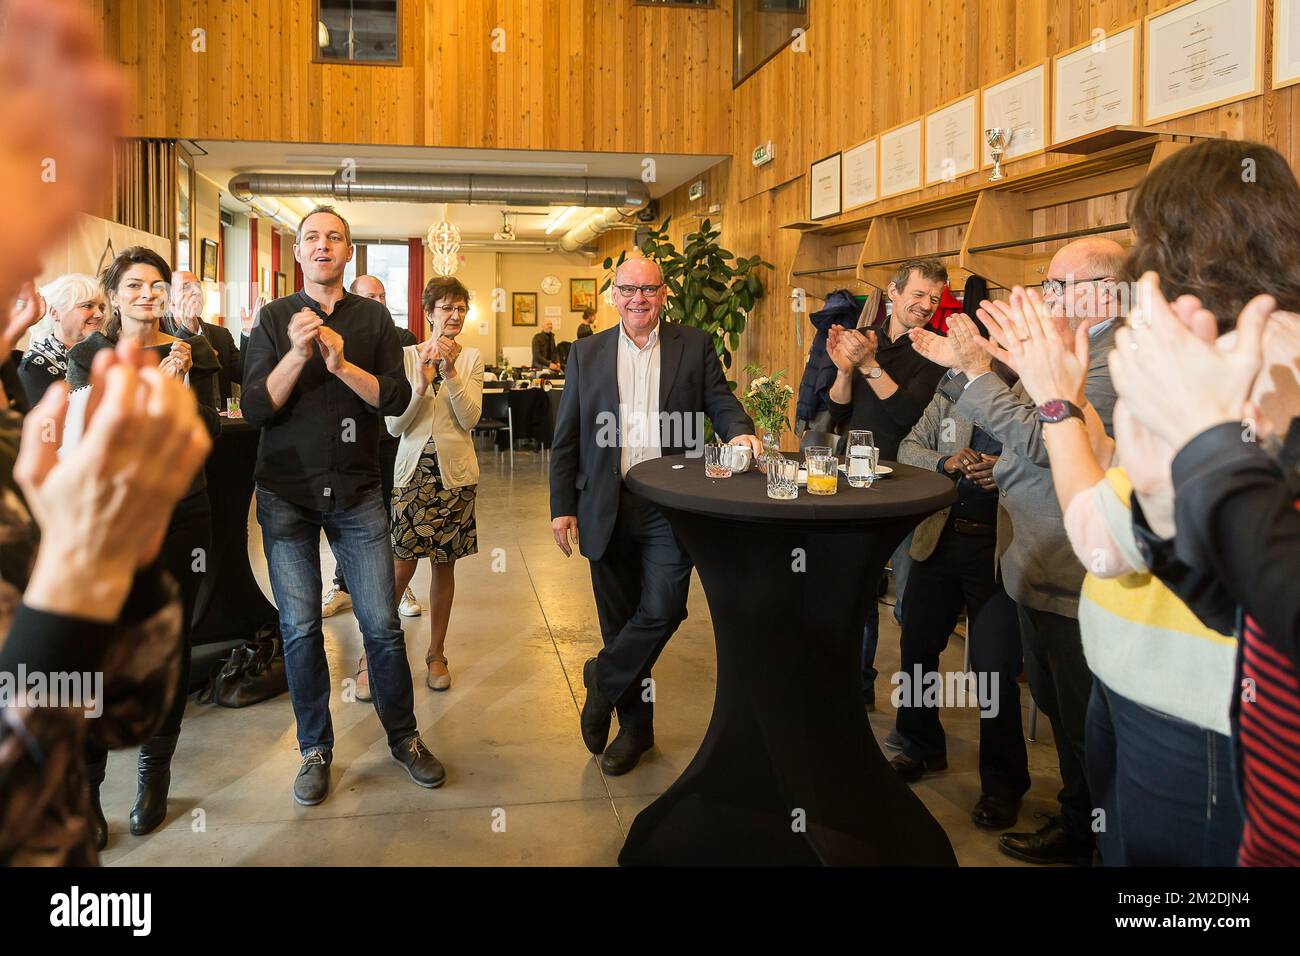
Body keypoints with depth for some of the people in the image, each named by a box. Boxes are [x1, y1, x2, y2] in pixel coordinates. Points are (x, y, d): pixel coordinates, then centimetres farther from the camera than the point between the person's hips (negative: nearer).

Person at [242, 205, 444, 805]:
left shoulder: (373, 318, 5)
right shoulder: (275, 319, 4)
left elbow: (396, 400, -5)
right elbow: (255, 408, -6)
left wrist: (342, 364, -20)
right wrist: (298, 354, -20)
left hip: (356, 492, 0)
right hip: (286, 495, 0)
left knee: (382, 625, 1)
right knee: (299, 629, 5)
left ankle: (403, 737, 20)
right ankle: (315, 750, 22)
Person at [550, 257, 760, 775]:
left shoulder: (695, 346, 5)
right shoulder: (586, 353, 7)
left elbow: (720, 402, 2)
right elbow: (566, 438, 7)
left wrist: (740, 432, -22)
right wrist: (562, 506, 3)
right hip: (607, 508, 2)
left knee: (662, 610, -10)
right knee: (620, 620, 10)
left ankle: (603, 680, 18)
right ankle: (635, 726, 27)